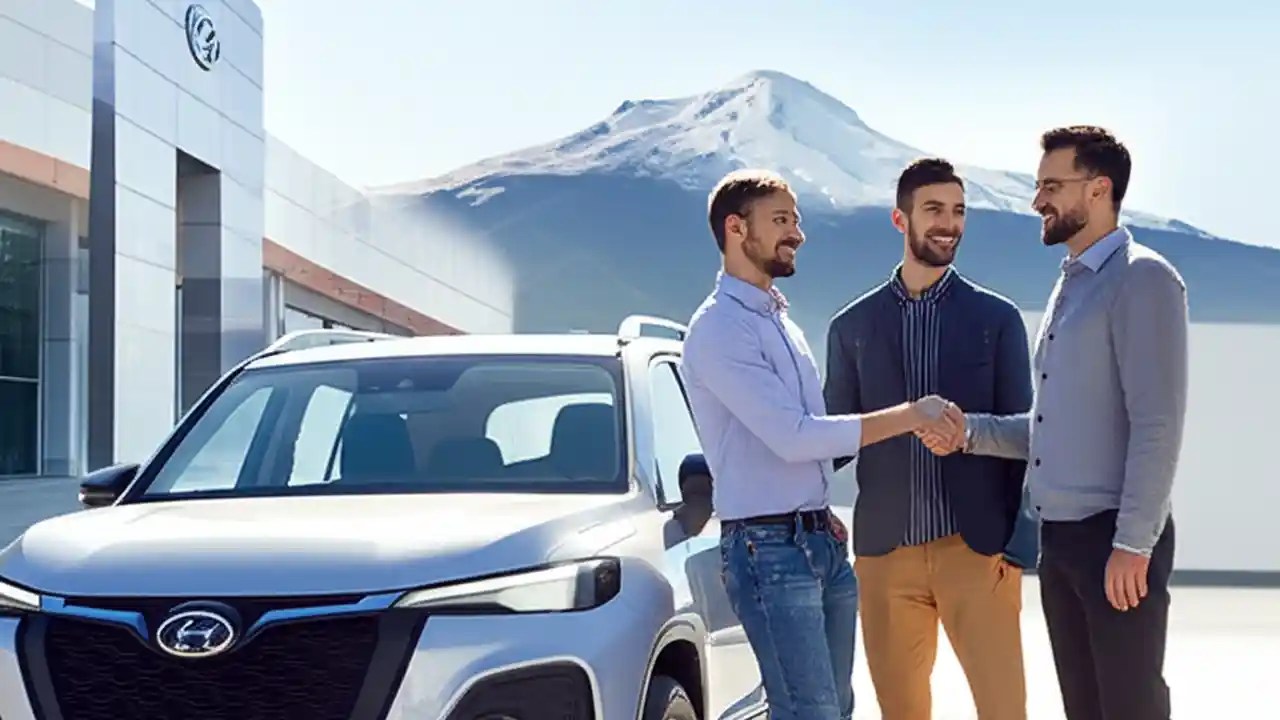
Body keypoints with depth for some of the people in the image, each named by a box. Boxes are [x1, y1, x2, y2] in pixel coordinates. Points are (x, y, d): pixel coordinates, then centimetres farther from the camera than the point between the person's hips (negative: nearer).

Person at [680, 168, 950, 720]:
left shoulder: (780, 319, 17)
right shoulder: (719, 328, -13)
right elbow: (794, 437, -20)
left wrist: (823, 516, 11)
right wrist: (908, 416, -18)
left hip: (822, 541, 9)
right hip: (769, 549, -9)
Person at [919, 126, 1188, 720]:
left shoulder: (1142, 280, -10)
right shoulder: (1068, 286, 17)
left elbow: (1157, 425, -17)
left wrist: (1133, 544, -20)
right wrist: (971, 432, 3)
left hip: (1116, 538, -8)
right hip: (1059, 535, 8)